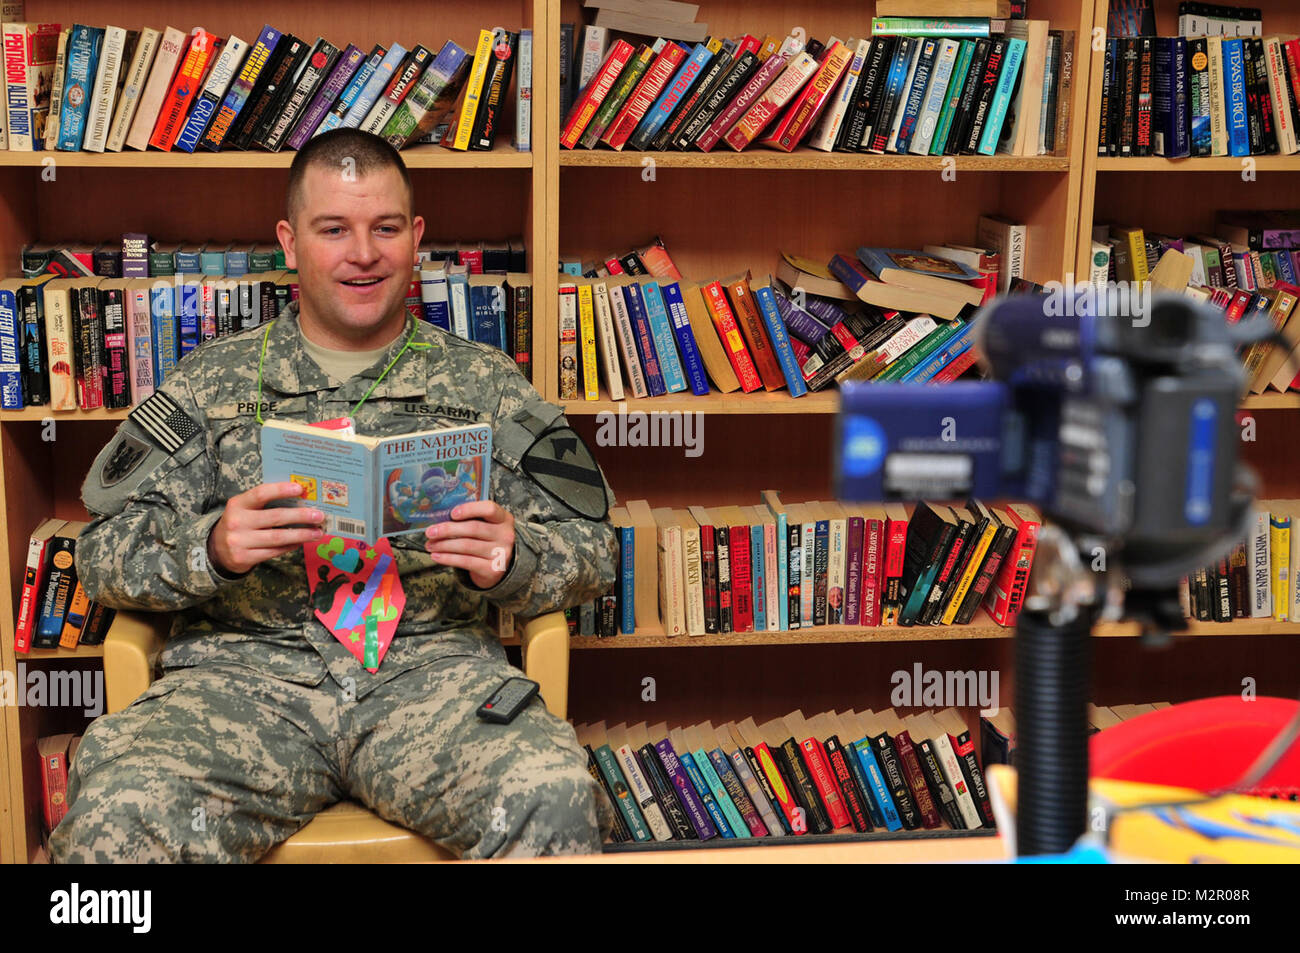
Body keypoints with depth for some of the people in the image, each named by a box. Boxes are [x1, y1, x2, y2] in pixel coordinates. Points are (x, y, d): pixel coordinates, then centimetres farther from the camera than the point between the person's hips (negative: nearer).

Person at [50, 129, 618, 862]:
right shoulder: (212, 383, 15)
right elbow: (105, 553, 8)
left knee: (554, 800, -31)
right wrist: (209, 548, -13)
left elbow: (591, 550, 12)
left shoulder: (483, 383, 15)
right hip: (244, 666, 1)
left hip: (433, 663, 0)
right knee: (123, 814, -30)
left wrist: (511, 561, -11)